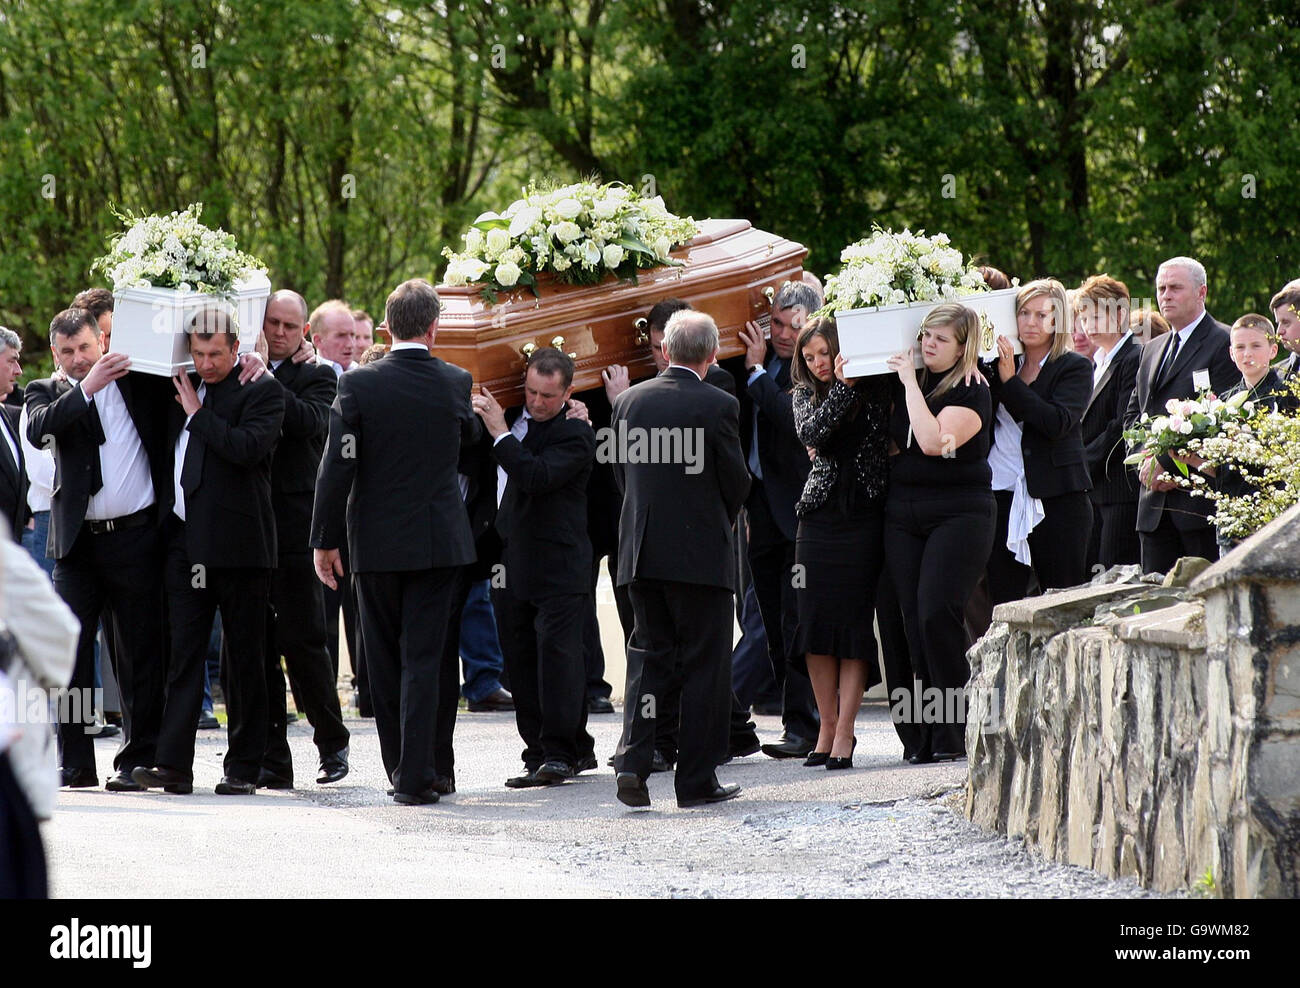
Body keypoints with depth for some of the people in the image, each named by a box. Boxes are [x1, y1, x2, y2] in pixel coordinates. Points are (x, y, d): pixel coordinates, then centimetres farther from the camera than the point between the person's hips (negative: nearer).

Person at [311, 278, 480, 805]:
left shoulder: (357, 385, -9)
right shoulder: (455, 383, -3)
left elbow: (337, 468, -9)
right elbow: (470, 437, 18)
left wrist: (325, 540, -2)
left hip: (376, 543, -1)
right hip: (439, 539, 1)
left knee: (384, 660, 11)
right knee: (423, 659, 1)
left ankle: (400, 768, 18)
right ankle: (415, 776, -6)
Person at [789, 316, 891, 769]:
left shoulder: (875, 388, 3)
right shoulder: (807, 395, 10)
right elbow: (810, 433, -9)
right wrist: (843, 387, -17)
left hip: (864, 516, -3)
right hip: (820, 516, 3)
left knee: (855, 622, -5)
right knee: (816, 621, 0)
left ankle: (844, 731, -3)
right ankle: (828, 726, 9)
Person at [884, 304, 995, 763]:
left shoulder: (972, 392, -7)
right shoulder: (910, 383, 14)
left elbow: (932, 441, -21)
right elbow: (892, 445, 19)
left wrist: (909, 382, -14)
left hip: (959, 513, -6)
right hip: (903, 513, 6)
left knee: (936, 614, -17)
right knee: (911, 619, 0)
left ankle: (952, 730, -7)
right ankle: (920, 736, 2)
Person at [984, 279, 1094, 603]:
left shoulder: (1075, 368, 1)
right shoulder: (997, 367, 14)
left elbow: (1058, 422, -14)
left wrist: (1010, 381, -12)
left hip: (1056, 501, -4)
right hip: (1003, 499, 4)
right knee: (1001, 604, -1)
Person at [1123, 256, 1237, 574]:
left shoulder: (1224, 344, -4)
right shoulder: (1152, 350, 22)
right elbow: (1133, 414, 20)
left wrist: (1167, 462, -15)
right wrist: (1147, 461, 0)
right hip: (1155, 505, 7)